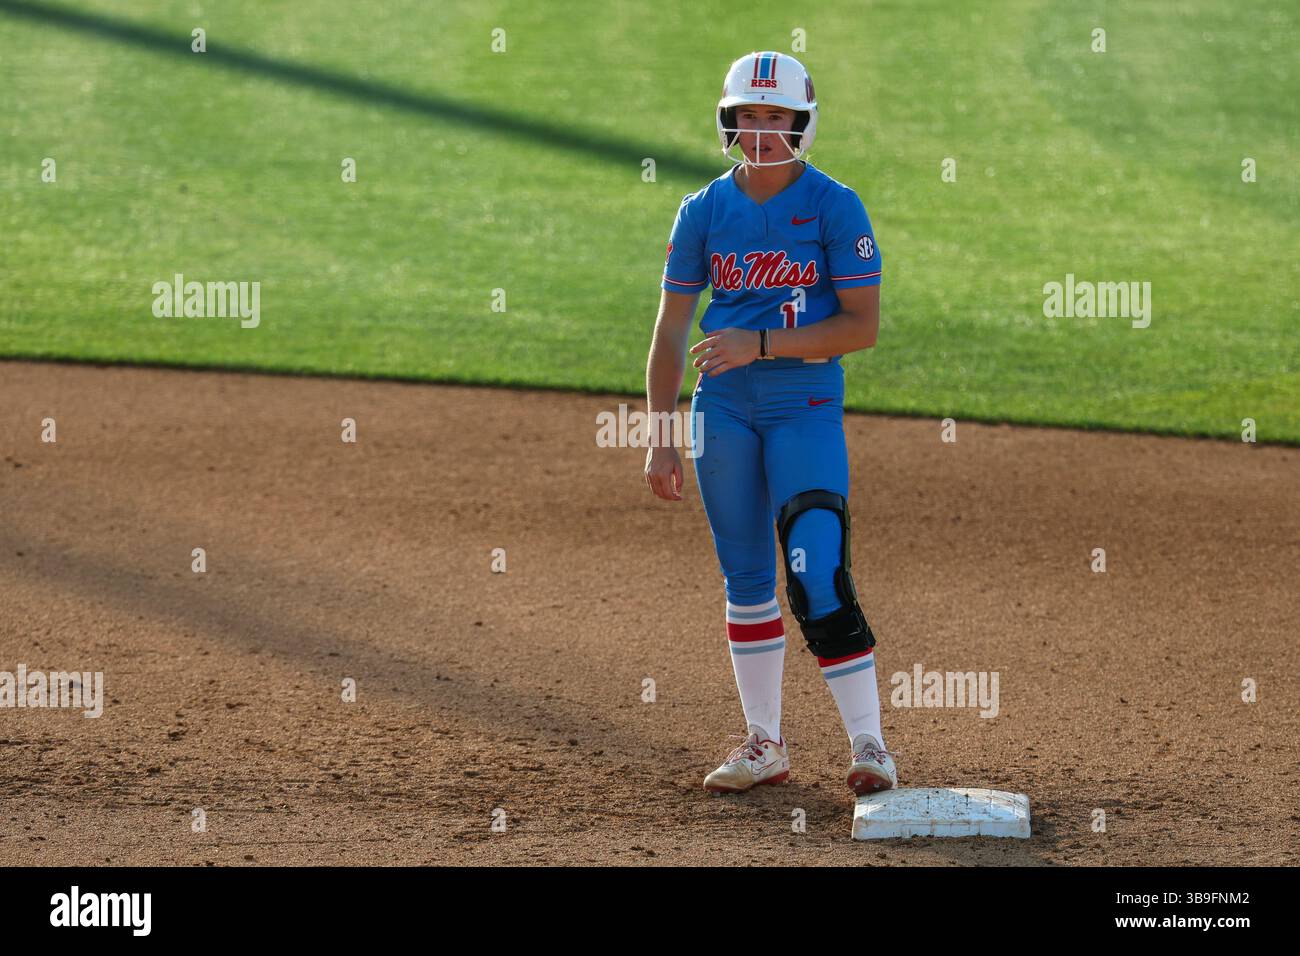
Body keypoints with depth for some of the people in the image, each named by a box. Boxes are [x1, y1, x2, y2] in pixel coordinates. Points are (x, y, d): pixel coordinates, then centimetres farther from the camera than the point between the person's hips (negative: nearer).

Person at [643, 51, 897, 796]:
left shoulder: (836, 207, -7)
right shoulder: (704, 211, 4)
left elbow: (864, 324, -11)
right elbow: (672, 327, 7)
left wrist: (759, 344, -19)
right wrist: (660, 437, 1)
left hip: (808, 404, -4)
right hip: (723, 405, 4)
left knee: (818, 578, -14)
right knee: (746, 577, 9)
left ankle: (869, 743, -9)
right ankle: (765, 743, 18)